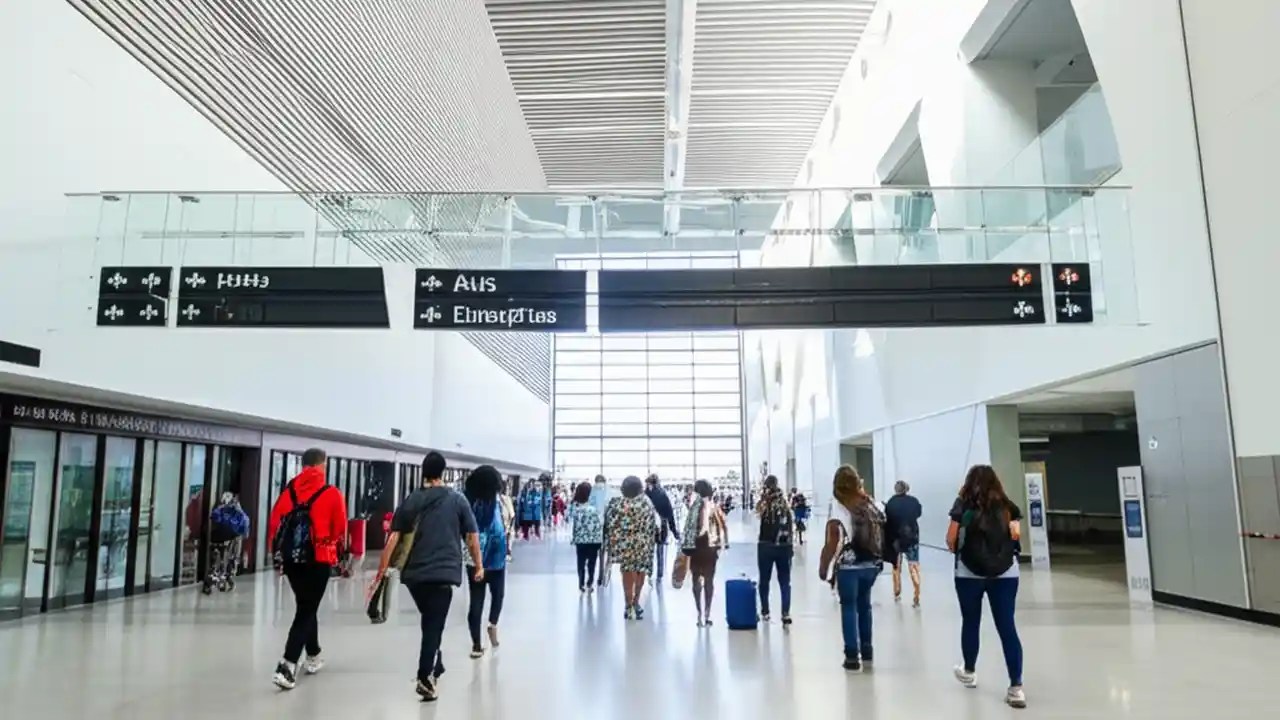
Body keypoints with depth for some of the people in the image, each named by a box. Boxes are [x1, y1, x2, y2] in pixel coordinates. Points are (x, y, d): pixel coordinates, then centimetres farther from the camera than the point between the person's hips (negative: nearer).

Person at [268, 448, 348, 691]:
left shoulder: (289, 491, 3)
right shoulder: (331, 494, -7)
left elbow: (273, 523, 4)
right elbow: (340, 530, -1)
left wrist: (278, 554, 15)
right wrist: (331, 543, 20)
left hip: (291, 559, 5)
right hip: (318, 560, -5)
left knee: (306, 606, 22)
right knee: (306, 610, 3)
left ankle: (313, 656, 36)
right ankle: (287, 666, -8)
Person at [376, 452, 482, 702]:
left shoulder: (411, 501, 7)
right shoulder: (457, 500, 2)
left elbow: (394, 537, 1)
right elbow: (472, 537, 3)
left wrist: (382, 570, 3)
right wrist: (479, 565, 14)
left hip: (414, 573, 3)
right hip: (443, 572, -3)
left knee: (429, 622, 23)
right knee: (433, 626, -2)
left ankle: (435, 666, 34)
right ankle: (425, 678, -12)